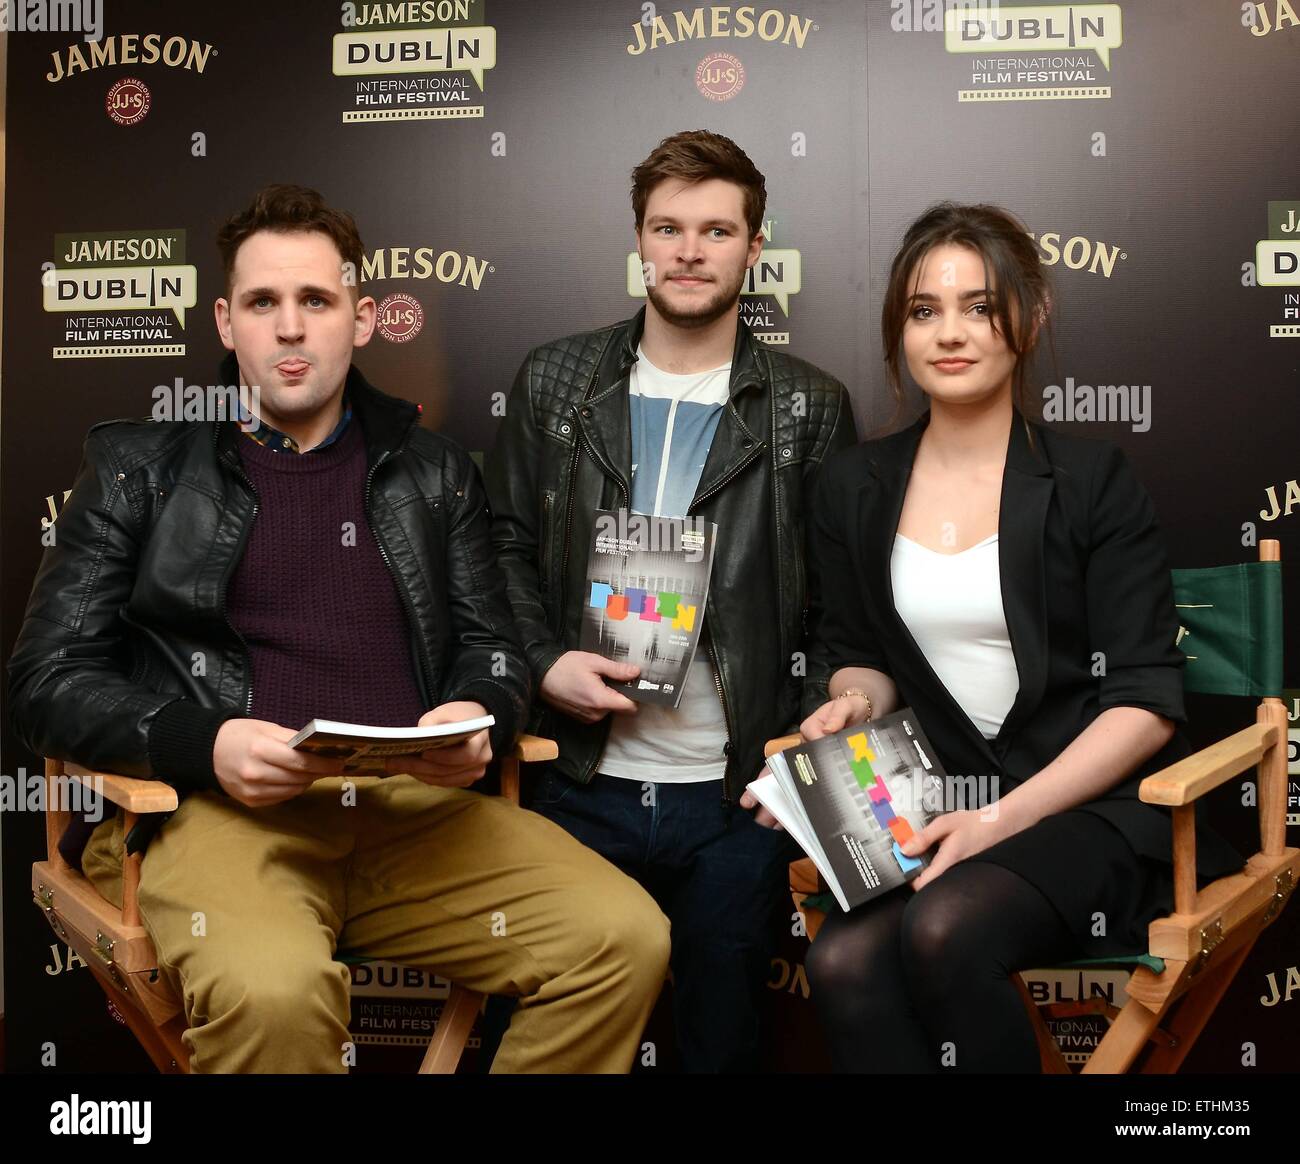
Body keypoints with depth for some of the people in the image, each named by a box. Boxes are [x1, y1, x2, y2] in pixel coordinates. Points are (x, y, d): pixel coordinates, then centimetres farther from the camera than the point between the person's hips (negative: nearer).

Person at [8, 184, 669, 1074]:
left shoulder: (434, 471, 17)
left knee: (627, 939, -19)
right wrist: (203, 746, -13)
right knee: (273, 987, -36)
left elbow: (492, 646, 18)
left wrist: (478, 719, -7)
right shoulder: (141, 466, 10)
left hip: (417, 803, 3)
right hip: (223, 803, -2)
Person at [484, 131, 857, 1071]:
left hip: (737, 795, -1)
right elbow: (507, 548, 7)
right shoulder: (554, 382, 5)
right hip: (583, 784, 1)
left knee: (722, 1037, 13)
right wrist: (544, 665, -9)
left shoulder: (812, 409, 1)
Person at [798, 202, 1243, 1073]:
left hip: (1091, 806, -2)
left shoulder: (1091, 481, -2)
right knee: (844, 963, -29)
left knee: (944, 931, -33)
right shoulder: (855, 490, 8)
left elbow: (1146, 704, -6)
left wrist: (1004, 818, -17)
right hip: (934, 810, 3)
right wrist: (858, 700, -5)